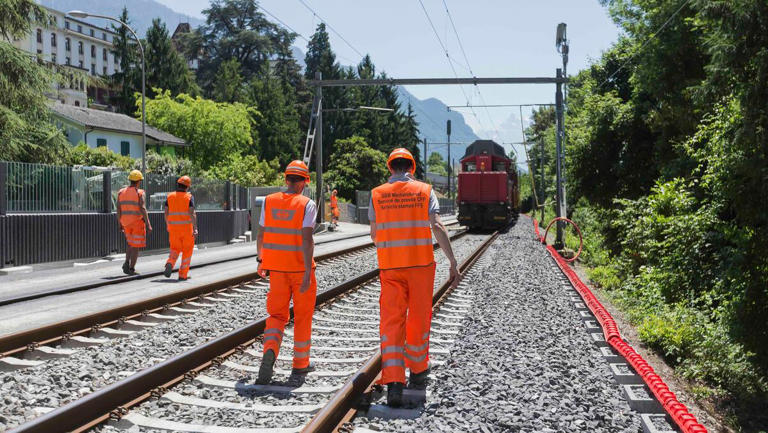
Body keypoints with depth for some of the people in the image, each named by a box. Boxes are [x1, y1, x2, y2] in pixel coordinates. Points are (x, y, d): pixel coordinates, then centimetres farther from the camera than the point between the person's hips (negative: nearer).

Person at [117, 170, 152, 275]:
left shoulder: (121, 192, 4)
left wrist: (120, 224, 13)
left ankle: (127, 263, 6)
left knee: (130, 243, 23)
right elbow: (143, 209, -19)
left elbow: (118, 209, 4)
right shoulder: (140, 193, -10)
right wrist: (148, 225, -18)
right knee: (135, 246, 4)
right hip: (138, 222, -5)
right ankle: (131, 269, 4)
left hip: (126, 222, 5)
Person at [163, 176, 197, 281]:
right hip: (187, 228, -3)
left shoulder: (170, 196, 4)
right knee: (187, 251, 11)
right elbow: (192, 213, -17)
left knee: (175, 249, 16)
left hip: (173, 228, 3)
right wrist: (195, 228, -21)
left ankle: (170, 265, -15)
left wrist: (168, 225, 21)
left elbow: (166, 213, 6)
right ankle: (183, 275, 9)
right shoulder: (189, 197, -6)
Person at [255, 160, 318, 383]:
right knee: (302, 316, 12)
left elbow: (261, 235, 6)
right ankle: (300, 363, 22)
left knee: (277, 315, 9)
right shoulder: (307, 204, -11)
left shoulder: (269, 201, 1)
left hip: (277, 268, 3)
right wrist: (308, 273, -21)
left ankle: (270, 351, -18)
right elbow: (307, 239, -19)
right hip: (301, 267, -3)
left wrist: (261, 260, 21)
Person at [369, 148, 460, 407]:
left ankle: (393, 383, -15)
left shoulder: (377, 194, 4)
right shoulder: (424, 191, 1)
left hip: (390, 267, 0)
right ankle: (417, 372, 31)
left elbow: (374, 234, 9)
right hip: (421, 264, 0)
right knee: (418, 320, 16)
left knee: (391, 324, -2)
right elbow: (438, 227, -10)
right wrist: (453, 262, -9)